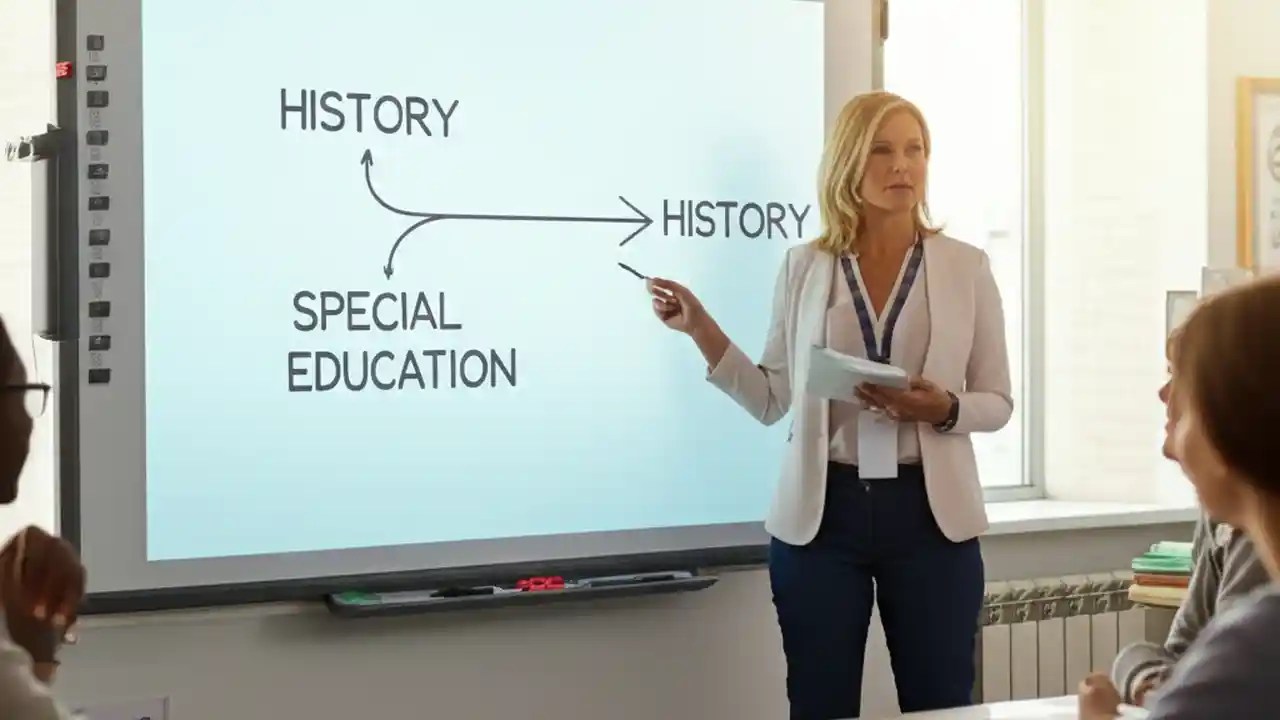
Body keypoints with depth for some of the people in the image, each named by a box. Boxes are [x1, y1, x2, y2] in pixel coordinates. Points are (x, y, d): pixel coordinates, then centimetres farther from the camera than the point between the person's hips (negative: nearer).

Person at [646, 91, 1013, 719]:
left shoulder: (966, 267, 3)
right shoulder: (803, 267, 4)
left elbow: (997, 402, 6)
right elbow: (771, 401, 5)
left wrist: (943, 410, -15)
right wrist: (702, 330, -5)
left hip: (928, 513, 0)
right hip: (820, 514, 0)